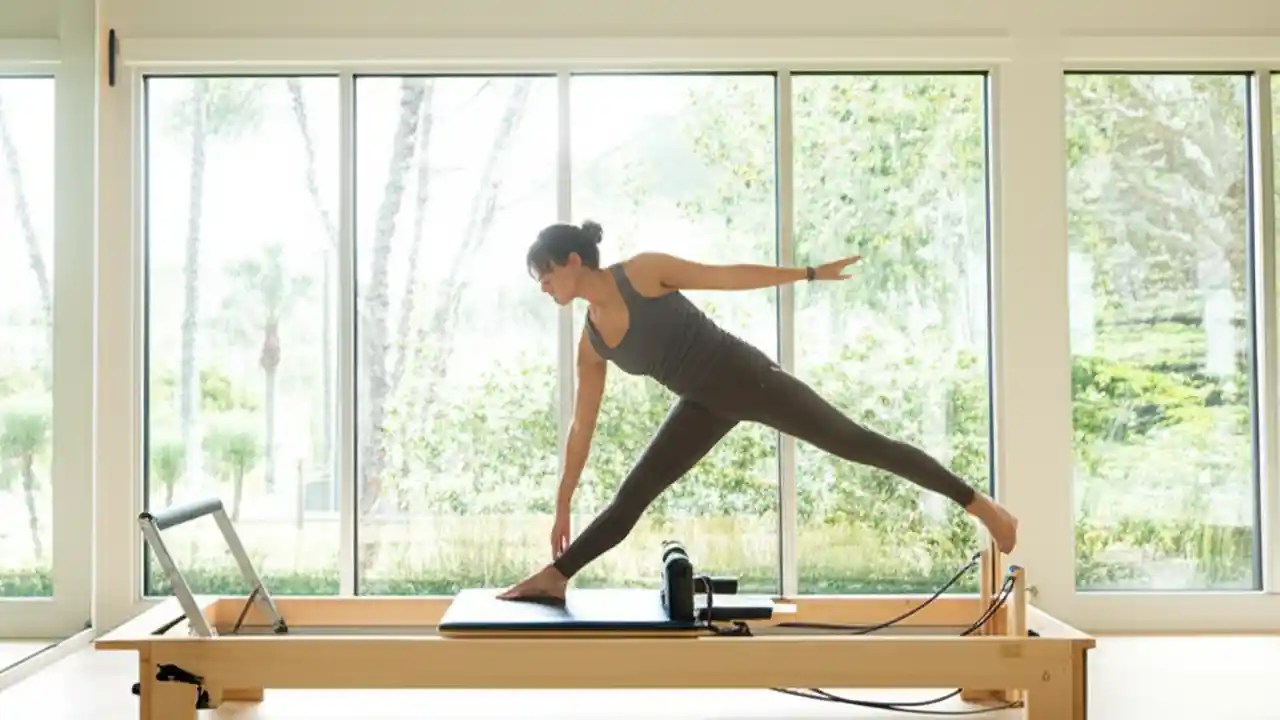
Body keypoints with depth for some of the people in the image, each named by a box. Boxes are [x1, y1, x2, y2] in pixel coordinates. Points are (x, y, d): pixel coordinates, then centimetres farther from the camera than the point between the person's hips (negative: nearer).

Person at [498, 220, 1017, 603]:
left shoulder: (642, 272, -13)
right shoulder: (590, 345, 3)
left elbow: (727, 276, -7)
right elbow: (581, 427, 9)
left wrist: (810, 273, -6)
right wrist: (562, 506, 13)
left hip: (743, 375, -6)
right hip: (705, 404, 6)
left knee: (855, 442, -3)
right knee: (629, 499, 1)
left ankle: (978, 503, 6)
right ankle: (553, 578, 8)